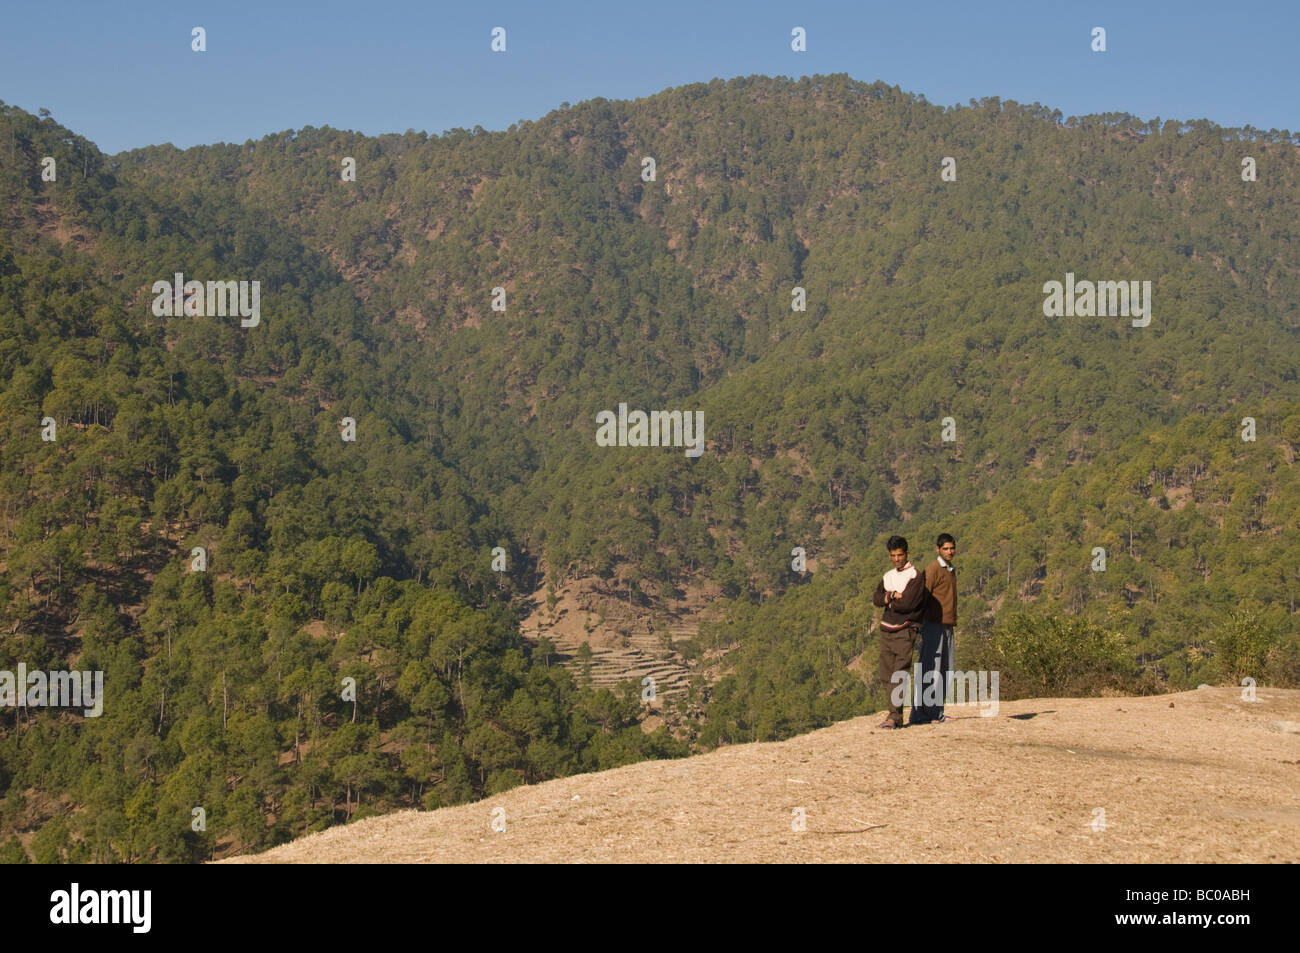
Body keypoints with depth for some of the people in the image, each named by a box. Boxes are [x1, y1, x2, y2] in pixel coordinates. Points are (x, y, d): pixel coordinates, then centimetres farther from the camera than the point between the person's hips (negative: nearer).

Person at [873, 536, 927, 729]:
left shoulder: (915, 576, -6)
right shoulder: (887, 576, 16)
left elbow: (908, 603, -17)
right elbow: (876, 598, 3)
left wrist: (889, 600, -1)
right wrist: (894, 596, -13)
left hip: (905, 631, -7)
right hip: (886, 630, 7)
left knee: (899, 675, -12)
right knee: (886, 675, 6)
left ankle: (895, 716, -16)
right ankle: (895, 713, 13)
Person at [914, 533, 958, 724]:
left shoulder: (951, 571, 20)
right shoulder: (933, 569, -8)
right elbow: (922, 598, -13)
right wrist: (921, 626, -18)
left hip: (947, 627, 9)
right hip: (933, 625, -9)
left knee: (944, 672, 9)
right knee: (930, 671, -10)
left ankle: (937, 713, 14)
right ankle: (920, 714, -10)